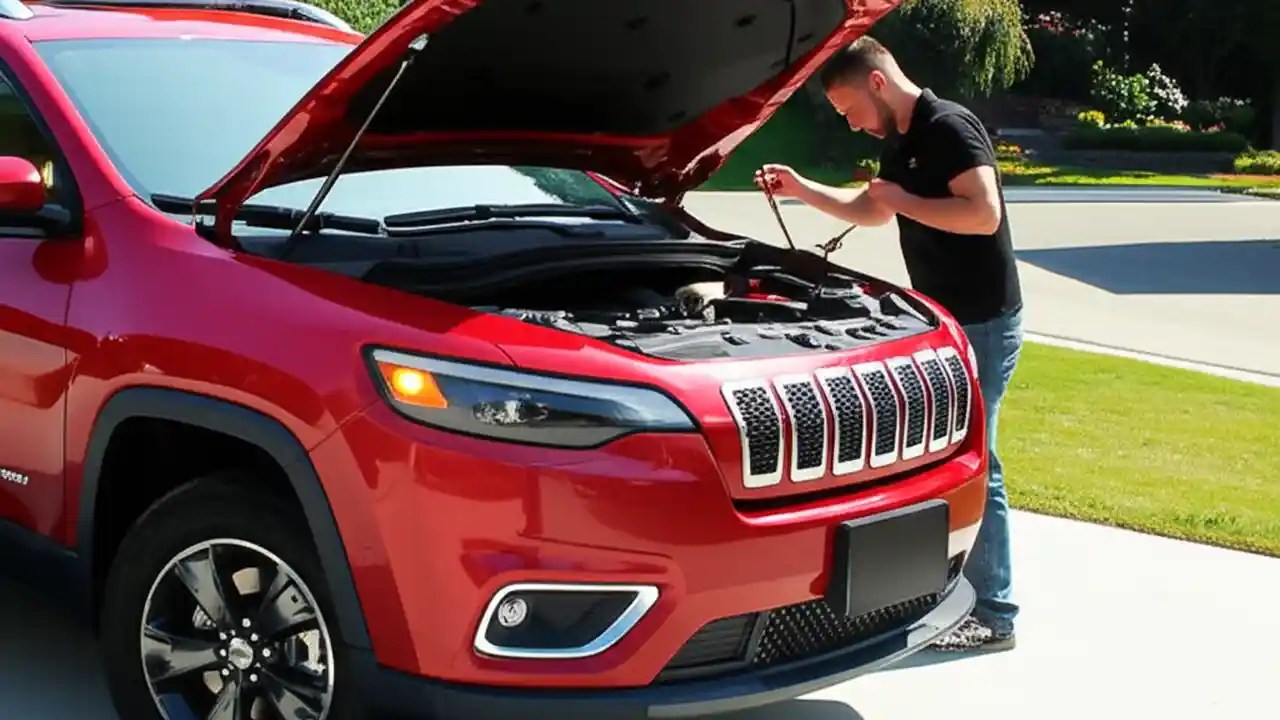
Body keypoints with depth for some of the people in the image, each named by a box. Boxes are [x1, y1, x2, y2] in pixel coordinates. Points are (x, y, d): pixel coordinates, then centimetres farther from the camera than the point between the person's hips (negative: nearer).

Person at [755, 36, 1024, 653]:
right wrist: (802, 190, 21)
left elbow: (983, 213, -28)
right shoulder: (900, 142, 13)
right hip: (947, 320, 10)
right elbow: (870, 211, 29)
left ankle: (993, 615, 1)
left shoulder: (948, 126, -17)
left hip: (983, 323, -10)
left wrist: (904, 201, -18)